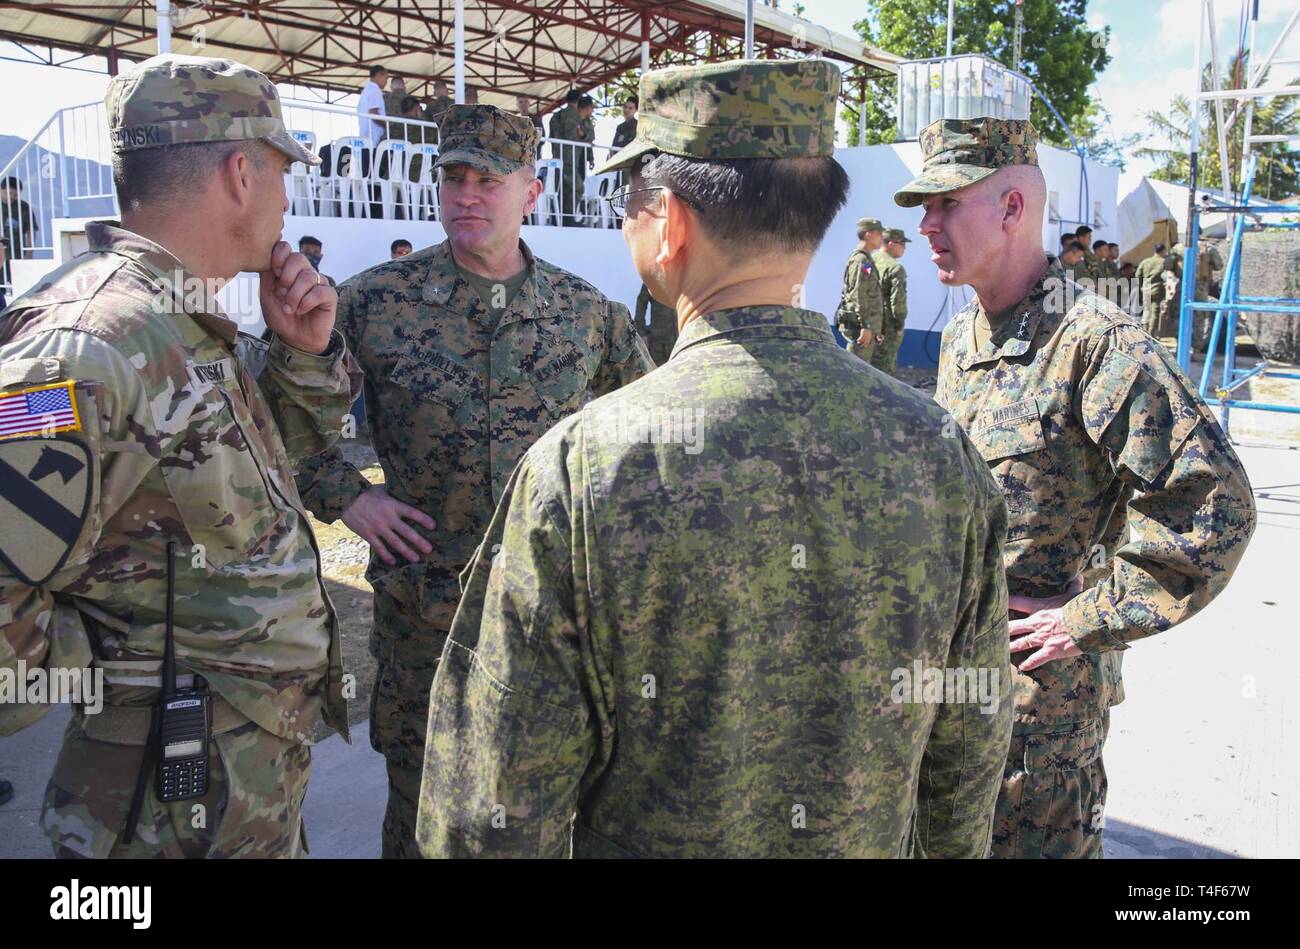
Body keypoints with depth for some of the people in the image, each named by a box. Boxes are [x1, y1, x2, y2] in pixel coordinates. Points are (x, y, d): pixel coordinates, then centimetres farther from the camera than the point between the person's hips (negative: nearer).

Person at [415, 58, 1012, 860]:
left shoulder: (581, 467, -25)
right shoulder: (942, 450, -14)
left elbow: (500, 802, -20)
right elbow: (970, 747, -3)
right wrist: (952, 846, 12)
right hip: (873, 844, 4)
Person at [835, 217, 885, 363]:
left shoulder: (866, 260, 20)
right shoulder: (860, 260, -12)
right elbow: (859, 296, -20)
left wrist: (875, 329, 23)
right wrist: (866, 326, -23)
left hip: (867, 327, 10)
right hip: (859, 326, -10)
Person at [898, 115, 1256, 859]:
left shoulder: (1097, 344, -20)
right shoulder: (959, 338, 6)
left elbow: (1214, 504, -23)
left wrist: (1090, 620, -19)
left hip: (1042, 684, -7)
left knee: (1037, 838, 10)